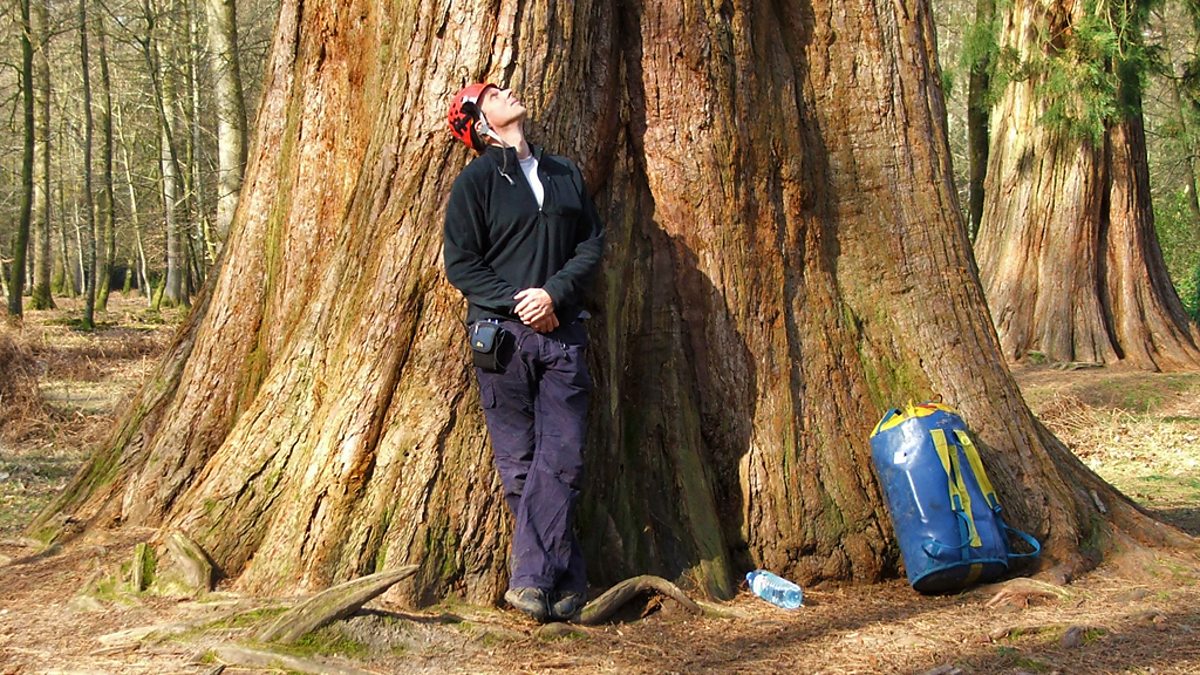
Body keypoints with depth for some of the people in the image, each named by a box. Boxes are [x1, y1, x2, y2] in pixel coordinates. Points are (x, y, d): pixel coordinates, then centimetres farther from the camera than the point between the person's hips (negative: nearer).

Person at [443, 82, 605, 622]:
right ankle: (567, 580, 6)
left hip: (562, 331, 3)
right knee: (519, 463, -2)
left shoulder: (565, 173, 15)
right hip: (501, 334, -3)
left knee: (562, 457, -8)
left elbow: (593, 242, 9)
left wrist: (554, 293, -7)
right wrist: (518, 302, -11)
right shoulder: (475, 181, 3)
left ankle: (532, 579, -6)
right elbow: (460, 264, -1)